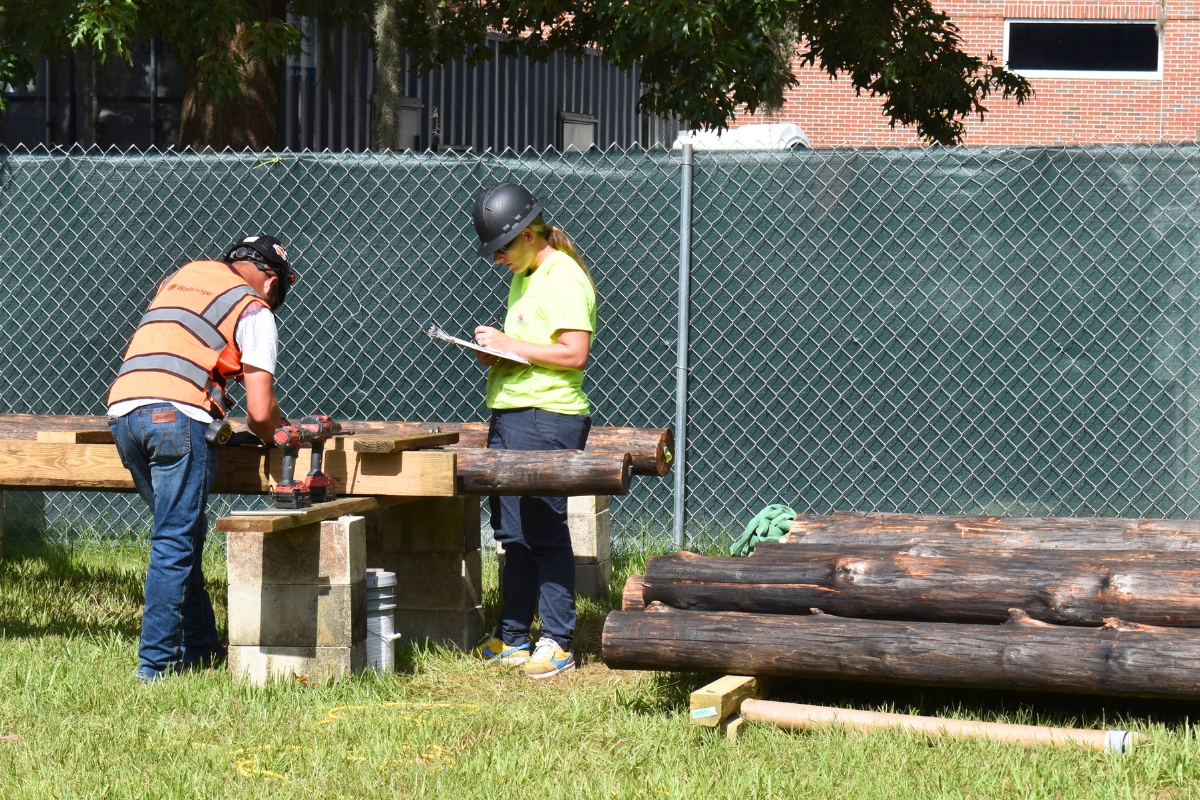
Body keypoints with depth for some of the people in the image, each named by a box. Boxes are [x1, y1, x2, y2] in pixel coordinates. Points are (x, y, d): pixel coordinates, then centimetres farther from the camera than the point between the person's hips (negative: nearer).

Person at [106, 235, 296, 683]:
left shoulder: (182, 276, 27)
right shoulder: (254, 310, 8)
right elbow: (261, 411, 1)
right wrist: (274, 434, 24)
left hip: (122, 410, 7)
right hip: (178, 414, -7)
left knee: (182, 535, 17)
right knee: (175, 544, -3)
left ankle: (200, 650, 21)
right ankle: (156, 663, -7)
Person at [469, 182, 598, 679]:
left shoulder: (564, 279, -12)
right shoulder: (524, 278, 18)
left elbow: (574, 354, -20)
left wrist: (511, 346, -16)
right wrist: (496, 352, 8)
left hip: (549, 418, -10)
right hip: (509, 414, 10)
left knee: (545, 532, -8)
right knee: (511, 531, 12)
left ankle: (557, 645, -4)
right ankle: (511, 637, 19)